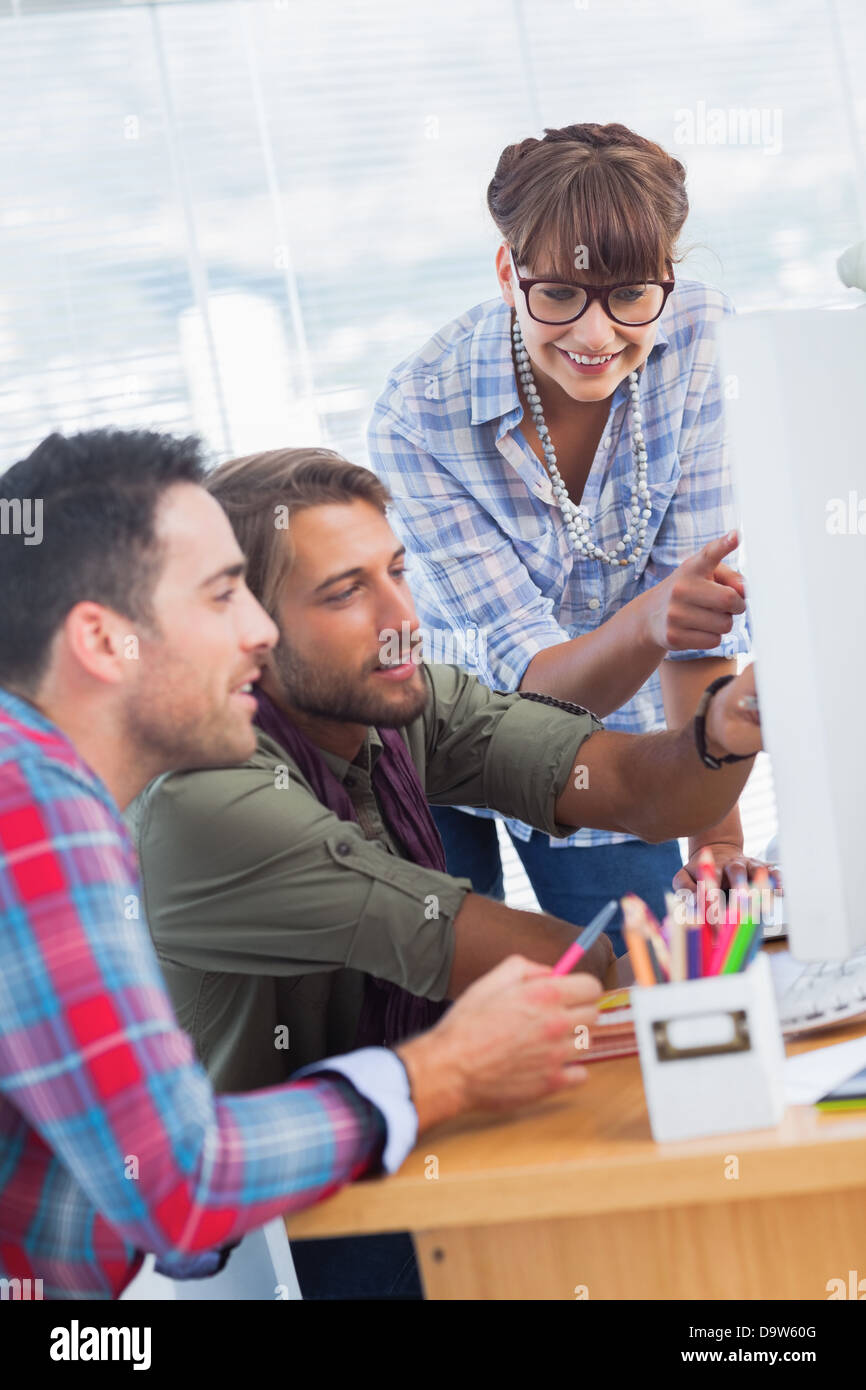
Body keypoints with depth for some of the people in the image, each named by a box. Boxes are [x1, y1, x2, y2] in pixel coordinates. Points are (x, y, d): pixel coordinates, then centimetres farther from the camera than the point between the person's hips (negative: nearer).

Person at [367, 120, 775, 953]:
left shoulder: (700, 340, -22)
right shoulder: (418, 420, -29)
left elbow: (702, 599, -21)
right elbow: (531, 675, -30)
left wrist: (717, 837, -29)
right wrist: (646, 623, -52)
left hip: (615, 739, 2)